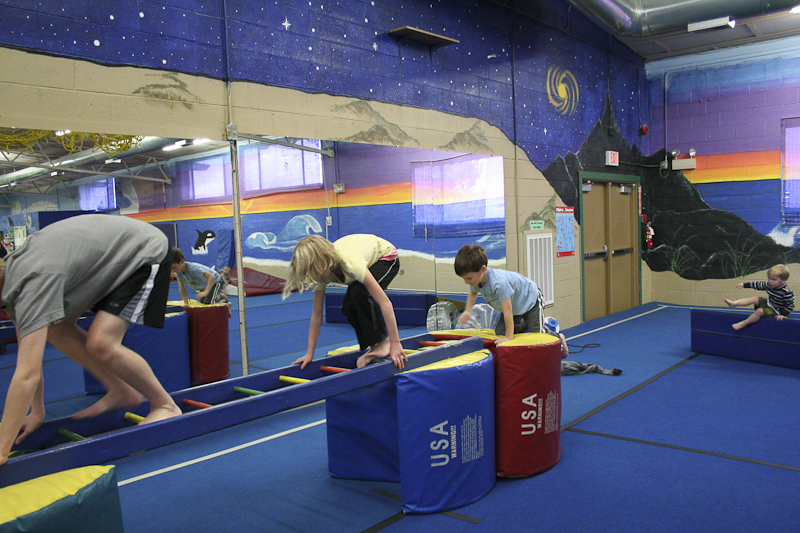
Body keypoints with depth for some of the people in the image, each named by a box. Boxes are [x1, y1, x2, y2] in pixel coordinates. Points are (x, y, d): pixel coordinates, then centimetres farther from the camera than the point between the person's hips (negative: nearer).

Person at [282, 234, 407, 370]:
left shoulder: (350, 262, -43)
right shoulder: (322, 270, -23)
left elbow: (384, 302, -43)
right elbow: (316, 314, -15)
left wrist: (395, 343, -42)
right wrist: (309, 354, -14)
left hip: (386, 257, -6)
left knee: (358, 292, -31)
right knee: (348, 307, -14)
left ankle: (382, 342, -16)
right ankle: (373, 347, 5)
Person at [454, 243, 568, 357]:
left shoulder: (499, 282, -45)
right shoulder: (476, 279, -19)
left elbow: (507, 312, -40)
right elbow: (473, 292, 9)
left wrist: (509, 337, -34)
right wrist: (467, 311, -3)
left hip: (530, 299, -8)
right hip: (513, 304, 8)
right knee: (499, 333, 2)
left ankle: (559, 339, 24)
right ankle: (524, 325, 29)